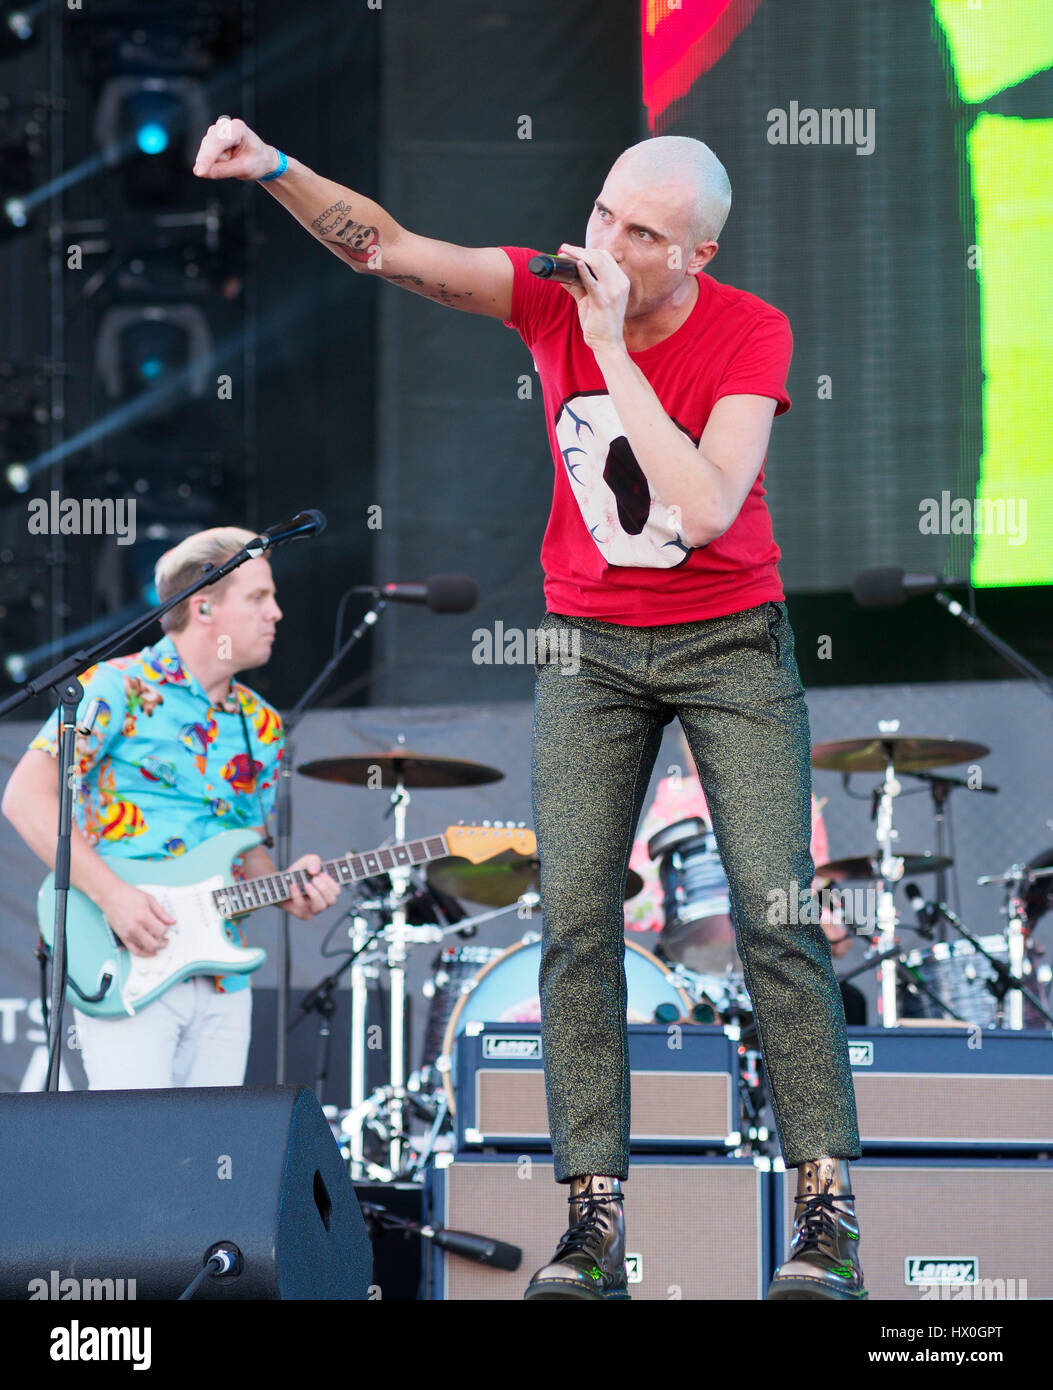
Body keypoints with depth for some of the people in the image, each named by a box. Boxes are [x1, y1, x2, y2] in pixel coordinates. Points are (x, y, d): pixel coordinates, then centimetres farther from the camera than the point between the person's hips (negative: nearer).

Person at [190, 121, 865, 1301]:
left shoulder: (750, 335, -16)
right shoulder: (551, 295, -8)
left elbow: (707, 510, -29)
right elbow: (389, 249, -13)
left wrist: (612, 348, -30)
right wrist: (274, 171, -30)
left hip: (731, 640, -2)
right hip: (587, 644, 3)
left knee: (775, 911, -10)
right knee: (574, 917, -7)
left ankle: (826, 1206, -8)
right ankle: (594, 1214, -7)